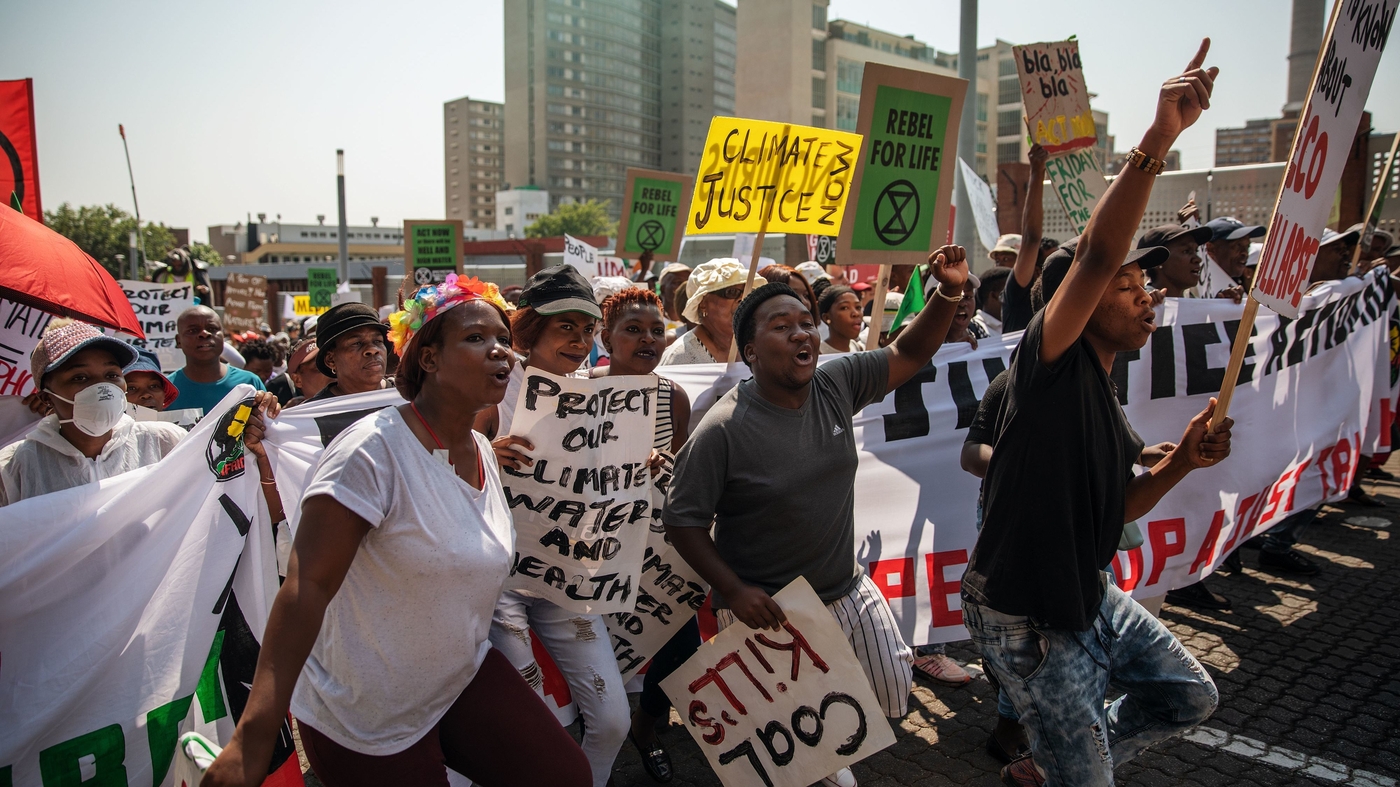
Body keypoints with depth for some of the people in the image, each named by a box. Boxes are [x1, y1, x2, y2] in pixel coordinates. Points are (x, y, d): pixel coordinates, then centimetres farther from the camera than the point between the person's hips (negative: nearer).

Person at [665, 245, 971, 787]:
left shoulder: (838, 385, -6)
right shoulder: (724, 429, -21)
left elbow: (909, 353, -1)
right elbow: (683, 519, -15)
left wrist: (949, 294, -18)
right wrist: (734, 590, -22)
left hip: (847, 593, 5)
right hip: (762, 609, -5)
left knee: (893, 692, 16)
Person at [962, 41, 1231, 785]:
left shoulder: (1107, 403, 9)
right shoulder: (1051, 361, -17)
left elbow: (1115, 509, 16)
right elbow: (1096, 255, -34)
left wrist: (1179, 462, 0)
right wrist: (1157, 139, -42)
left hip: (1087, 594, 9)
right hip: (1024, 617, -9)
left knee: (1190, 697, 22)